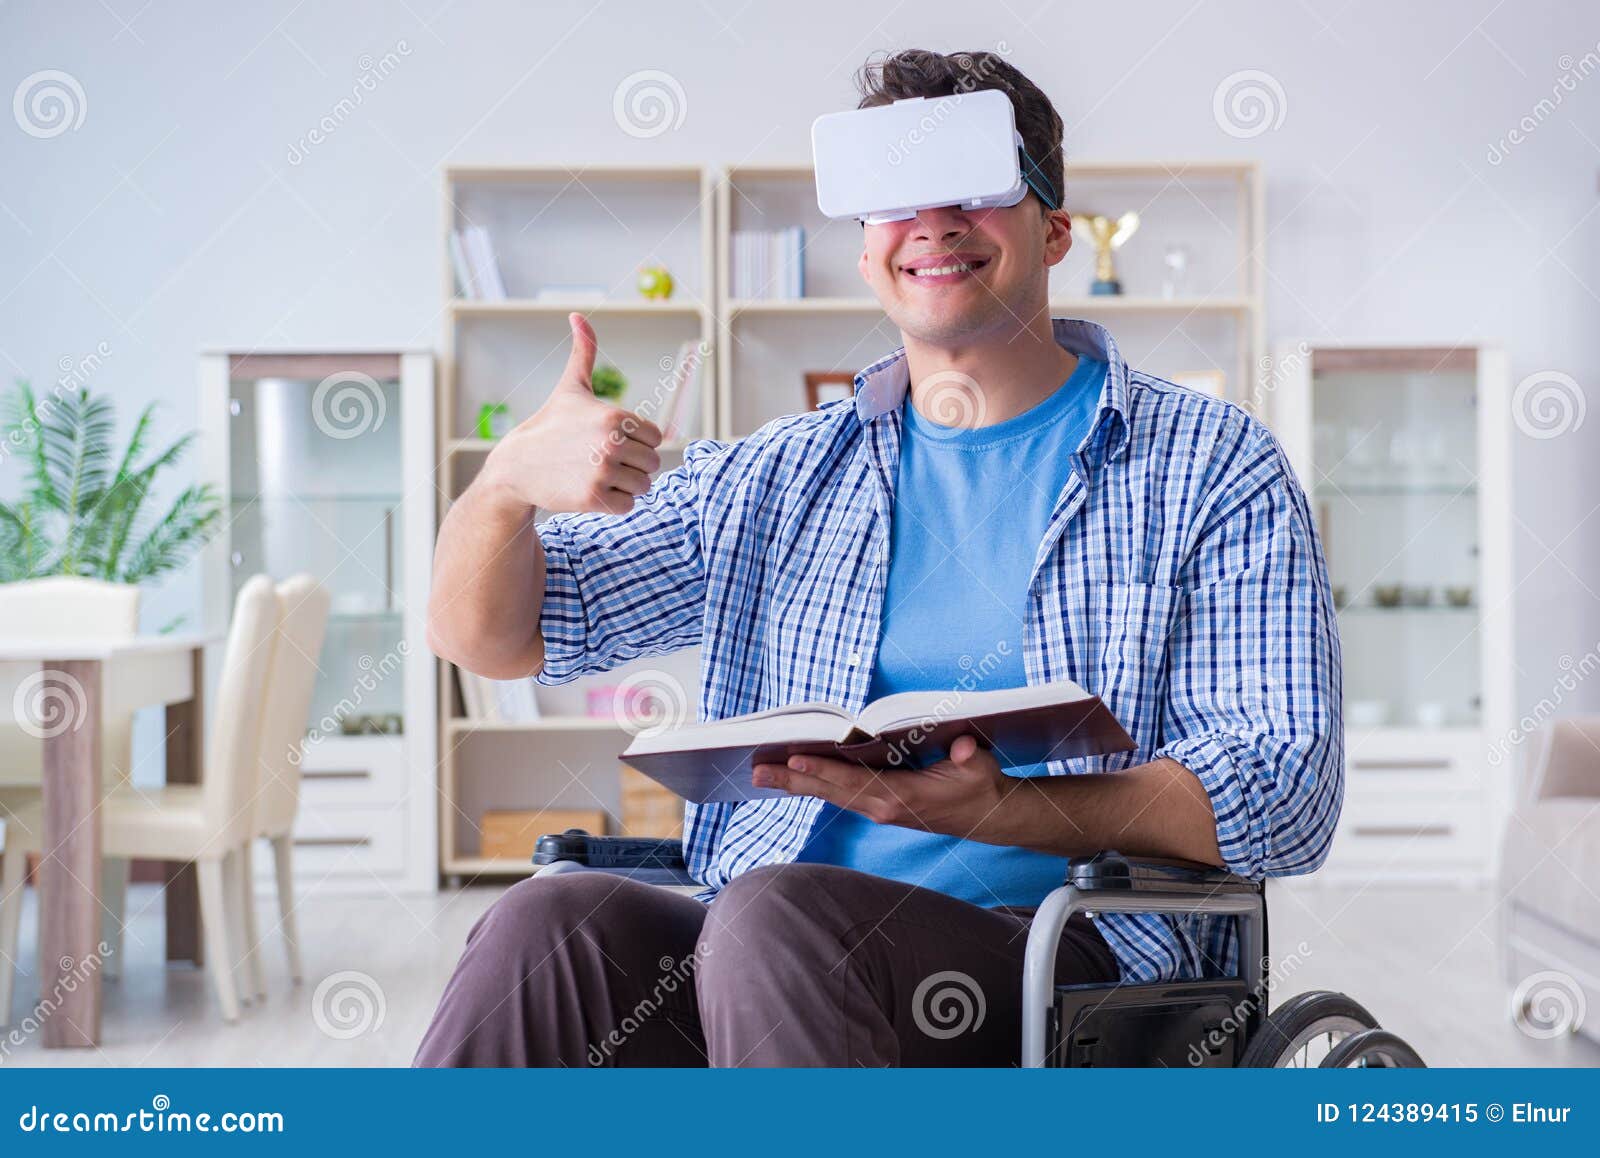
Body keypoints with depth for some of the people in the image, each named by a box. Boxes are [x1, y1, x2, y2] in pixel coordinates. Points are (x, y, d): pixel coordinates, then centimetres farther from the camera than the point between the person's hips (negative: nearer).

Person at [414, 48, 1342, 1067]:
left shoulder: (1211, 470, 6)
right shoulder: (772, 480, 18)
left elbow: (1290, 800, -4)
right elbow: (488, 637, 17)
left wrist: (997, 809, -20)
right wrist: (510, 477, -7)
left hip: (1067, 952, -3)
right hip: (771, 950, 4)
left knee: (775, 916, -34)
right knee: (551, 926, -28)